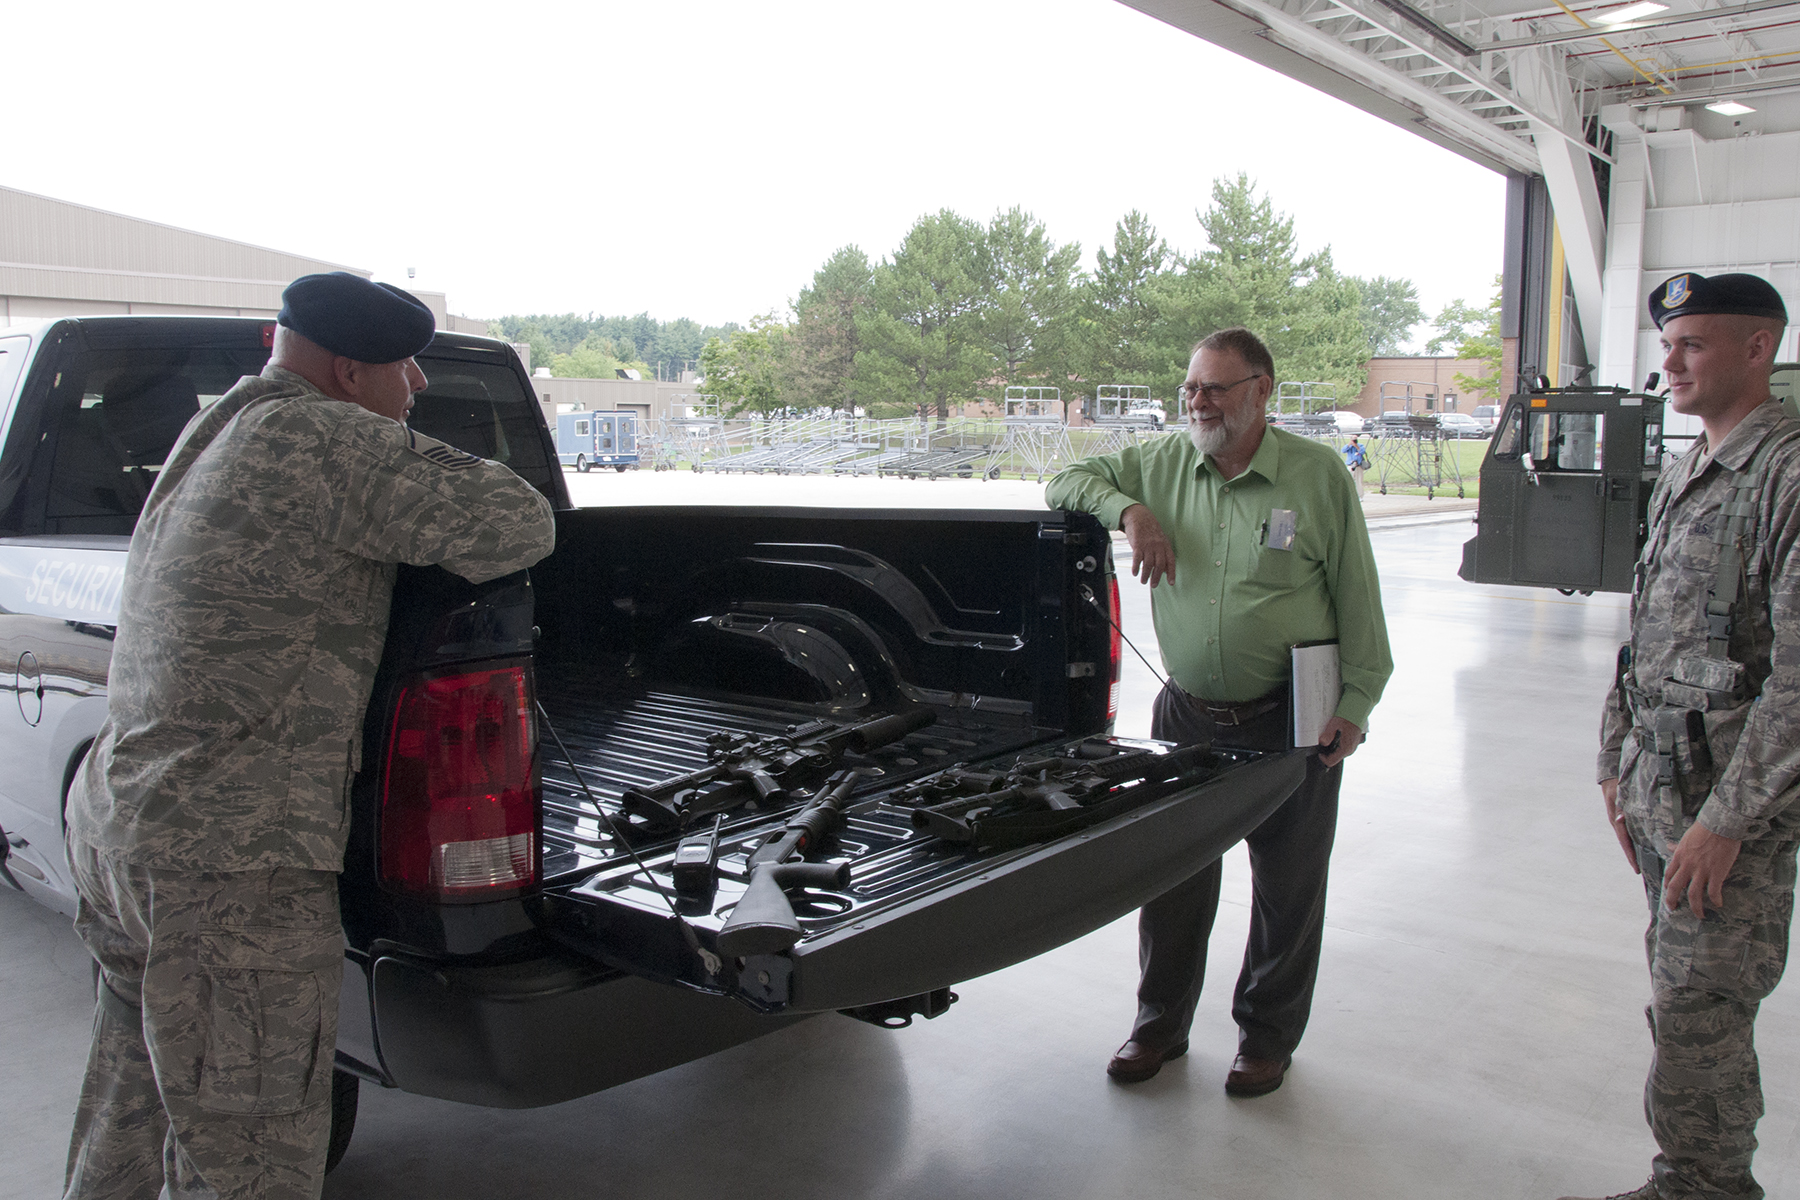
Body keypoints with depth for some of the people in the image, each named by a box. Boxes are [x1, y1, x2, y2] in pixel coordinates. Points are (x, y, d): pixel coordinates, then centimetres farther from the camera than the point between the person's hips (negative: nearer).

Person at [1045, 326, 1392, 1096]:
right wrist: (1129, 510, -8)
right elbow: (1067, 482, 11)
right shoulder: (1162, 463, 3)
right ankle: (1160, 1025, 31)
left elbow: (1358, 600, -2)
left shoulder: (1318, 474, -4)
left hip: (1291, 722, -2)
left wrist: (1356, 703, -6)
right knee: (1172, 878, 11)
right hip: (1186, 714, 3)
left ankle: (1267, 1038, 31)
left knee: (1287, 889, 10)